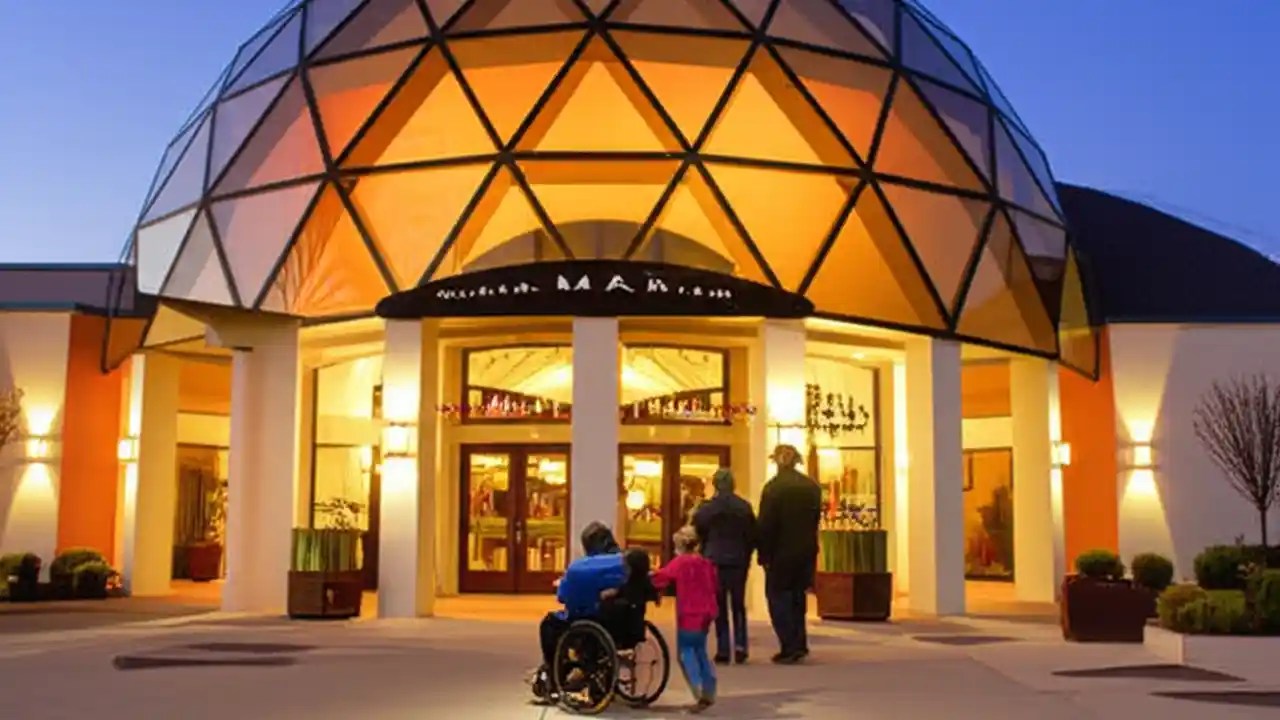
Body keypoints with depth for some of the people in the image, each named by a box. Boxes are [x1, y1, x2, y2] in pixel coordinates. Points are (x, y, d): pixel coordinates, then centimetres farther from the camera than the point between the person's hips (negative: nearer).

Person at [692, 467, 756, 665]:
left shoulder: (706, 509, -7)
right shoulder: (744, 507, -1)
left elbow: (699, 534, 0)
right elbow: (752, 536, 1)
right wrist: (746, 556, 11)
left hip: (715, 561, -1)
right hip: (739, 561, 1)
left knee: (719, 607, 6)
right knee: (738, 605, 12)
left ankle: (723, 650, 2)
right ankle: (740, 646, 0)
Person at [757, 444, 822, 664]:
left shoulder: (773, 487, -13)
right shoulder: (812, 487, 6)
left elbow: (766, 525, -14)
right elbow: (815, 519, 10)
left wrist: (763, 554, -8)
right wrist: (808, 544, 15)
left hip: (781, 553, -6)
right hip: (806, 551, 6)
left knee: (778, 598, 3)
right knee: (797, 597, 18)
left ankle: (789, 648, -4)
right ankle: (799, 645, 18)